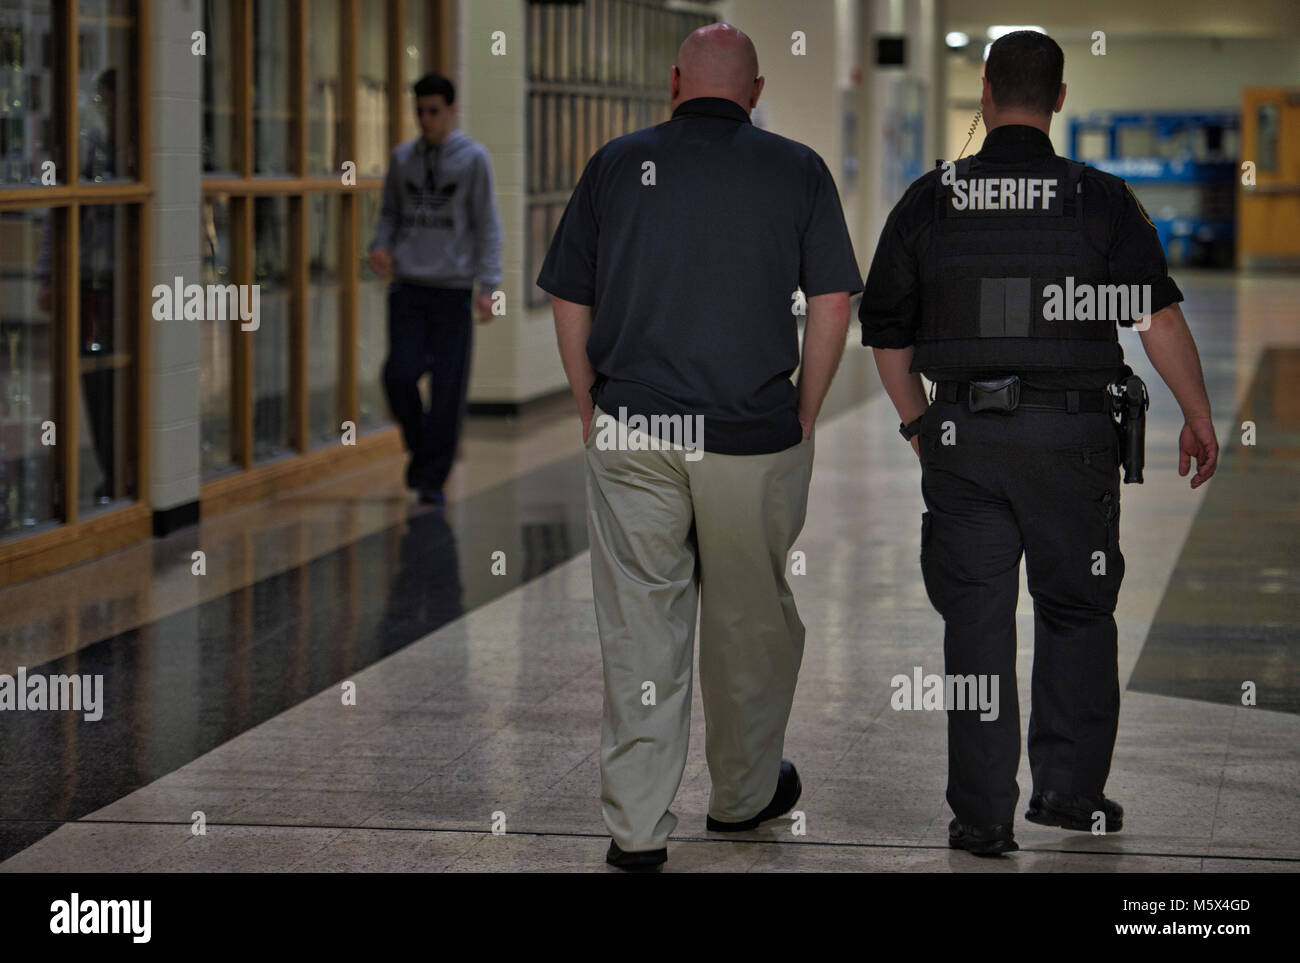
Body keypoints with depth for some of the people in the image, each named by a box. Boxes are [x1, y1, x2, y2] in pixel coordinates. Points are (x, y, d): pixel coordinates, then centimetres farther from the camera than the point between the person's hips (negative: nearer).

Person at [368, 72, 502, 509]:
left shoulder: (473, 159, 0)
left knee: (448, 388, -3)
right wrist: (380, 246, -4)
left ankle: (433, 478, 8)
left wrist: (488, 285, -8)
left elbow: (487, 224, -1)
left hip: (453, 288, -2)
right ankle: (419, 446, 15)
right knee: (400, 375, -11)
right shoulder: (402, 157, 8)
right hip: (408, 285, 2)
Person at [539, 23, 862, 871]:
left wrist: (595, 415, 15)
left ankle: (637, 826, 5)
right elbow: (832, 306, -1)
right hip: (754, 435, -1)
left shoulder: (616, 165, 5)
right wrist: (802, 421, 7)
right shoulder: (797, 171, 2)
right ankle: (745, 793, 31)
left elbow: (570, 305, 7)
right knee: (751, 620, 15)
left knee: (639, 627, 5)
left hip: (629, 435, 1)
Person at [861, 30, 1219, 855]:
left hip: (962, 440, 1)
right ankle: (1070, 788, 14)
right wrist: (1199, 416, 3)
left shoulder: (928, 202, 2)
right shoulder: (1101, 201, -4)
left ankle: (983, 814, 8)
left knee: (976, 623, 7)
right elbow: (1159, 318, -9)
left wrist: (919, 425, 22)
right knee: (1078, 612, 15)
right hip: (1071, 437, -1)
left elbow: (887, 336, 8)